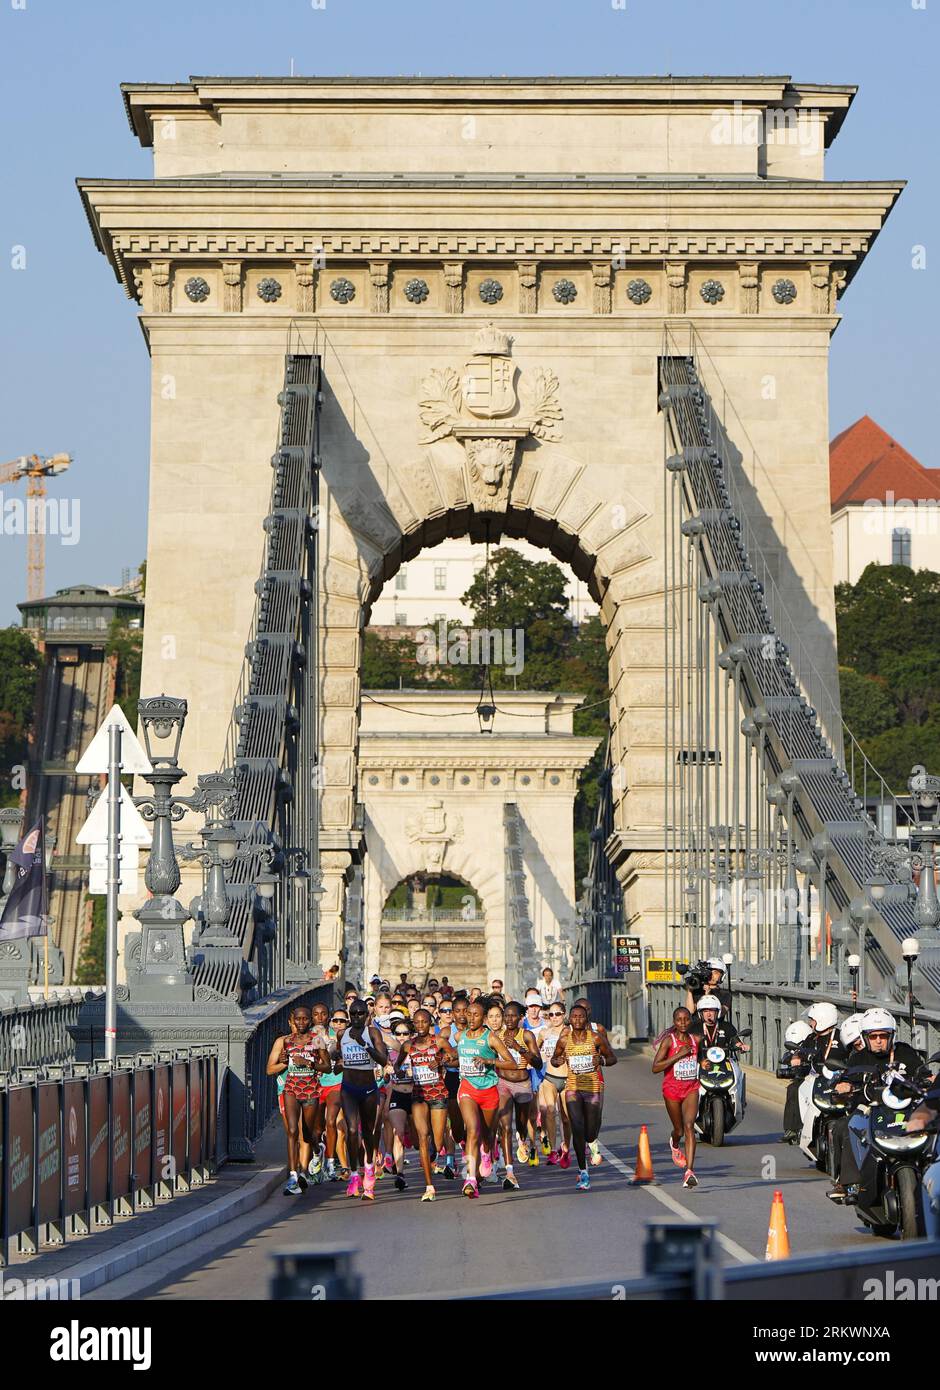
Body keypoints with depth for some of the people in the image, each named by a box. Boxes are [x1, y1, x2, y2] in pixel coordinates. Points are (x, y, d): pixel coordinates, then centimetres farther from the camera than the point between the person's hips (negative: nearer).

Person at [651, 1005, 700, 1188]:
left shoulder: (695, 1039, 2)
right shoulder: (669, 1041, -10)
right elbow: (655, 1068, -19)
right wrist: (678, 1055, -23)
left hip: (691, 1088, 2)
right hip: (672, 1088, -2)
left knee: (689, 1126, -16)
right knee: (679, 1130, 12)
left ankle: (690, 1171, -22)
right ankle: (674, 1145, 51)